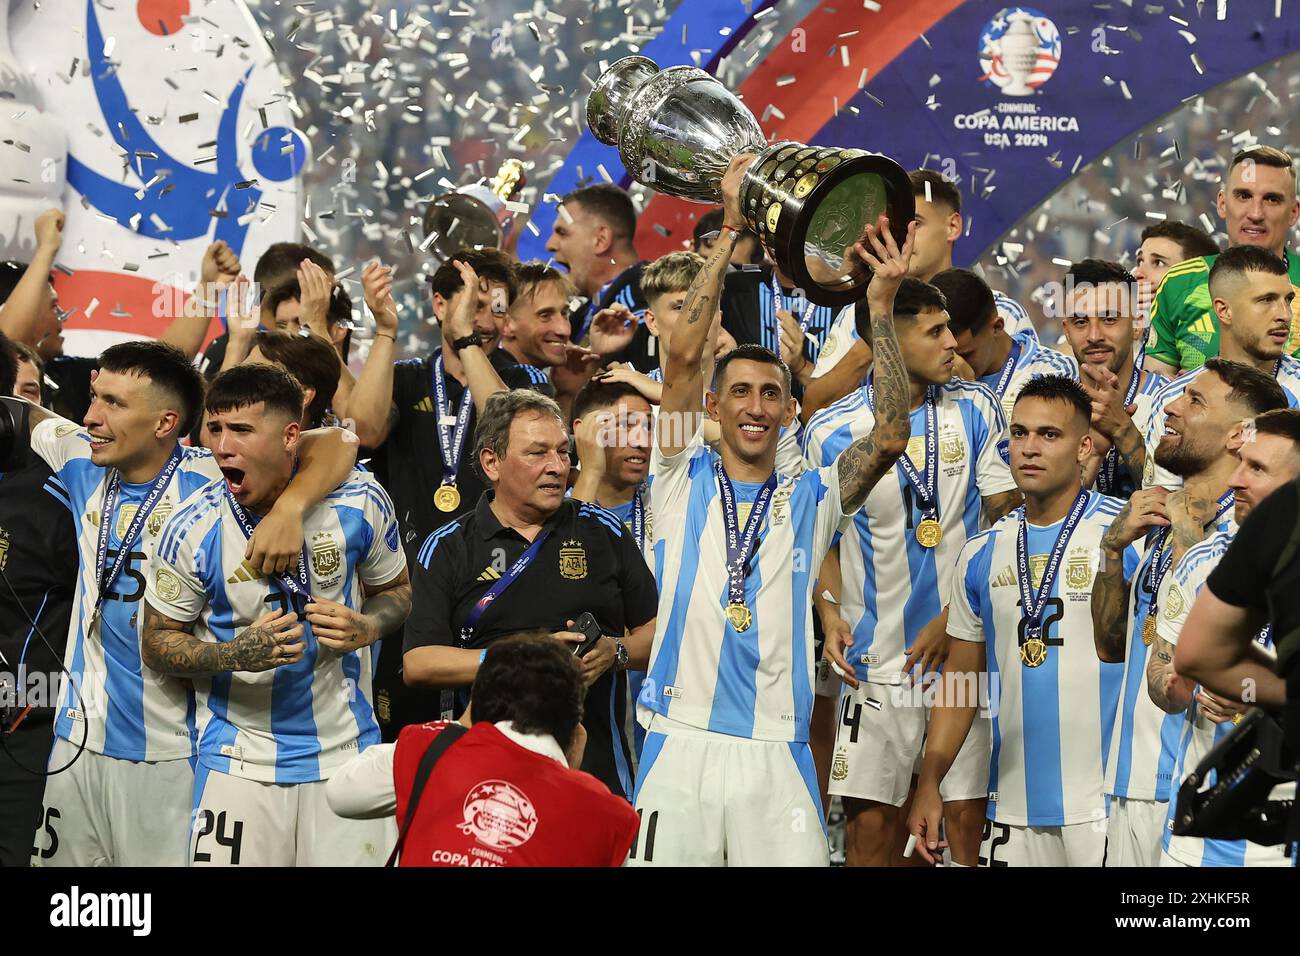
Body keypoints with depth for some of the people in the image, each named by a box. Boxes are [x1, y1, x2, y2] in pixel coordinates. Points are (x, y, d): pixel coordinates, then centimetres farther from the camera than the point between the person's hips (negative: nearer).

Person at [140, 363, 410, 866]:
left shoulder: (359, 500, -8)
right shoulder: (194, 528, -12)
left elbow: (395, 590, 9)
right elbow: (157, 643, -2)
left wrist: (365, 628, -13)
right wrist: (237, 655, -20)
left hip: (347, 747, 1)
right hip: (241, 756, -1)